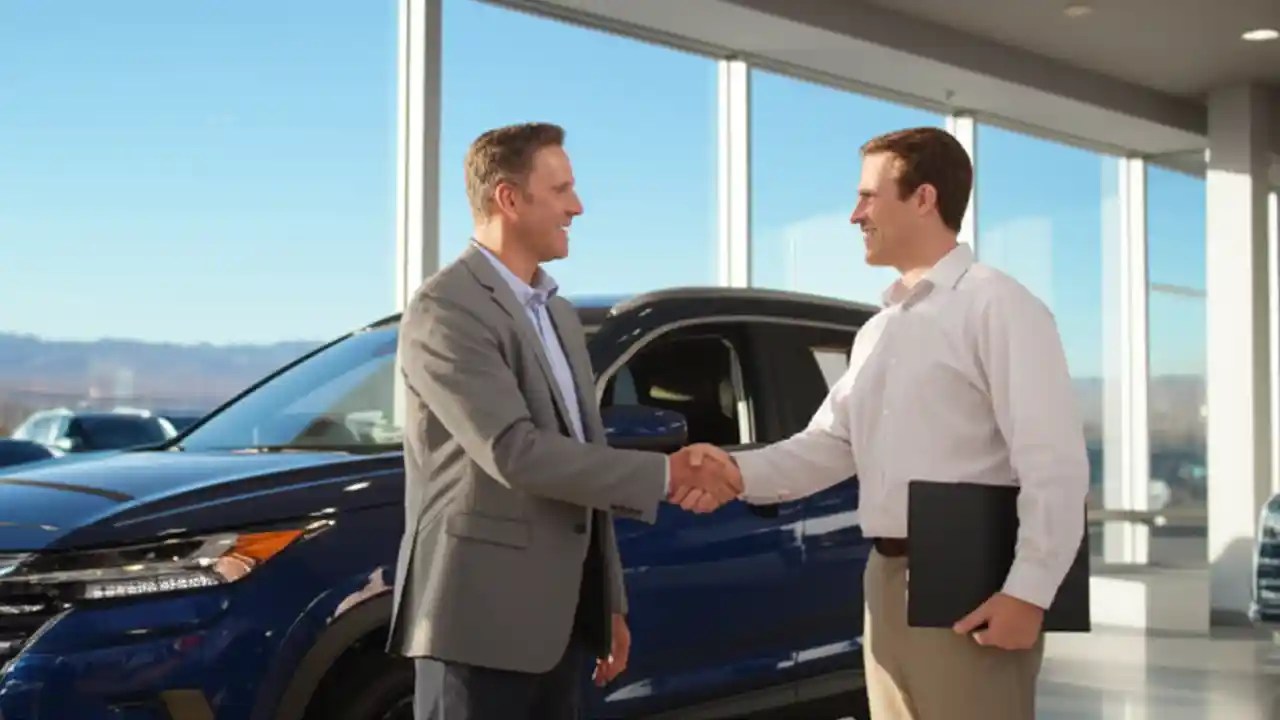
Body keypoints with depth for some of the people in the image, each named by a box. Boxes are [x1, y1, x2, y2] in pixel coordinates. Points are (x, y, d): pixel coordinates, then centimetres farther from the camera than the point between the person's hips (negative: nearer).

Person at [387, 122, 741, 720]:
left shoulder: (557, 312, 18)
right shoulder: (445, 309, -12)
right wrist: (664, 474, -19)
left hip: (557, 616, 8)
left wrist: (608, 601, 18)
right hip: (482, 613, -8)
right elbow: (515, 452, -22)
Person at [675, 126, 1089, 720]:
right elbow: (827, 445, 11)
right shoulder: (877, 330, 18)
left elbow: (1053, 461, -15)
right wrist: (740, 469, -6)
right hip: (887, 581, 8)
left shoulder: (996, 306, -8)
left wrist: (1029, 591, -20)